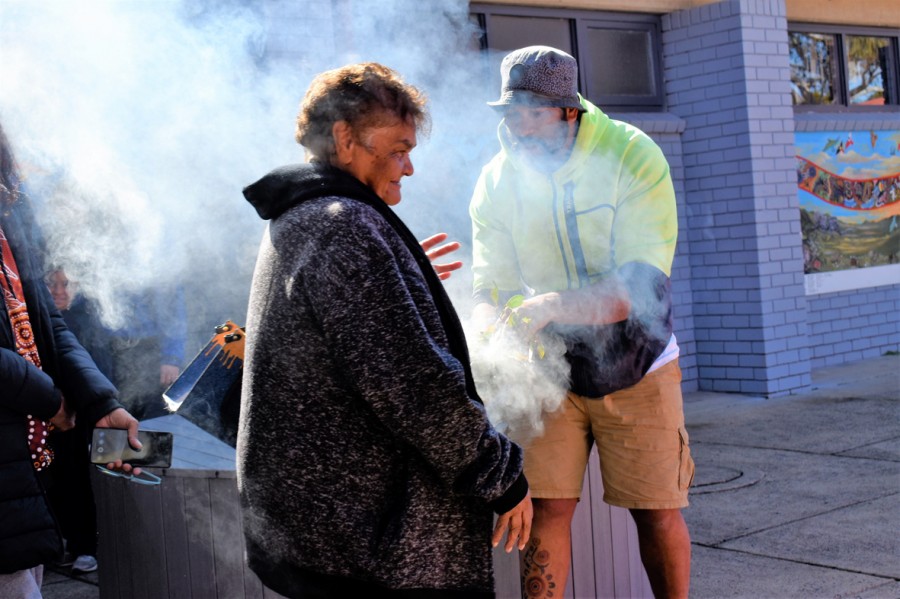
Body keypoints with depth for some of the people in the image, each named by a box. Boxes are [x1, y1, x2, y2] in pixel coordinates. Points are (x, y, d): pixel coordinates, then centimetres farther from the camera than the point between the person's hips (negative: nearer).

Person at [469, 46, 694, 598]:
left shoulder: (632, 157, -19)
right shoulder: (497, 180, -7)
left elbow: (642, 285, -27)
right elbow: (490, 287, -7)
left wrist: (553, 306, -43)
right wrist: (489, 332, -30)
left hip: (635, 365, -2)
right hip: (549, 367, 2)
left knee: (658, 513, 5)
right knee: (546, 508, -2)